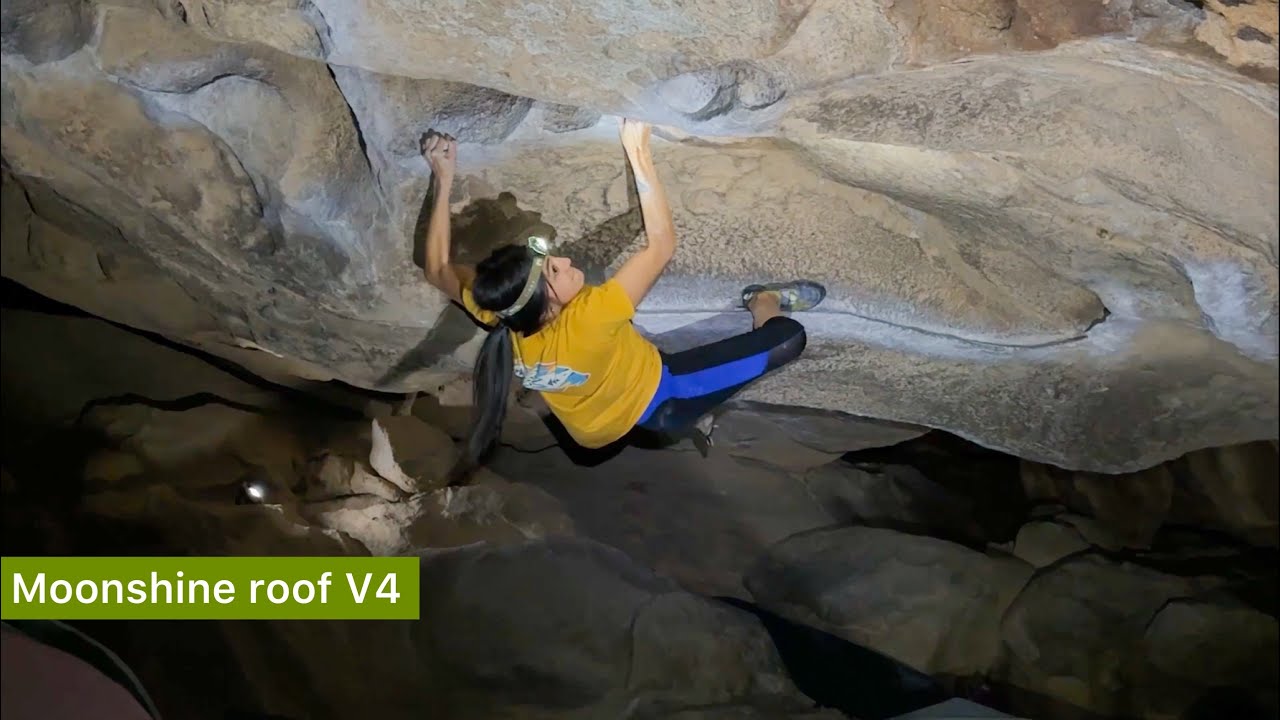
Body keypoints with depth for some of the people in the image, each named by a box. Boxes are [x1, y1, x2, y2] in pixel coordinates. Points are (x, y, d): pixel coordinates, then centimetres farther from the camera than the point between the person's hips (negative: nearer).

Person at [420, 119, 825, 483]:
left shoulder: (503, 318, -24)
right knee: (789, 336, -9)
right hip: (656, 406, -6)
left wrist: (443, 182, -9)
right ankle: (763, 302, 25)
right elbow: (661, 245, -39)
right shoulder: (585, 321, -42)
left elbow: (437, 271, -5)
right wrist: (639, 153, -37)